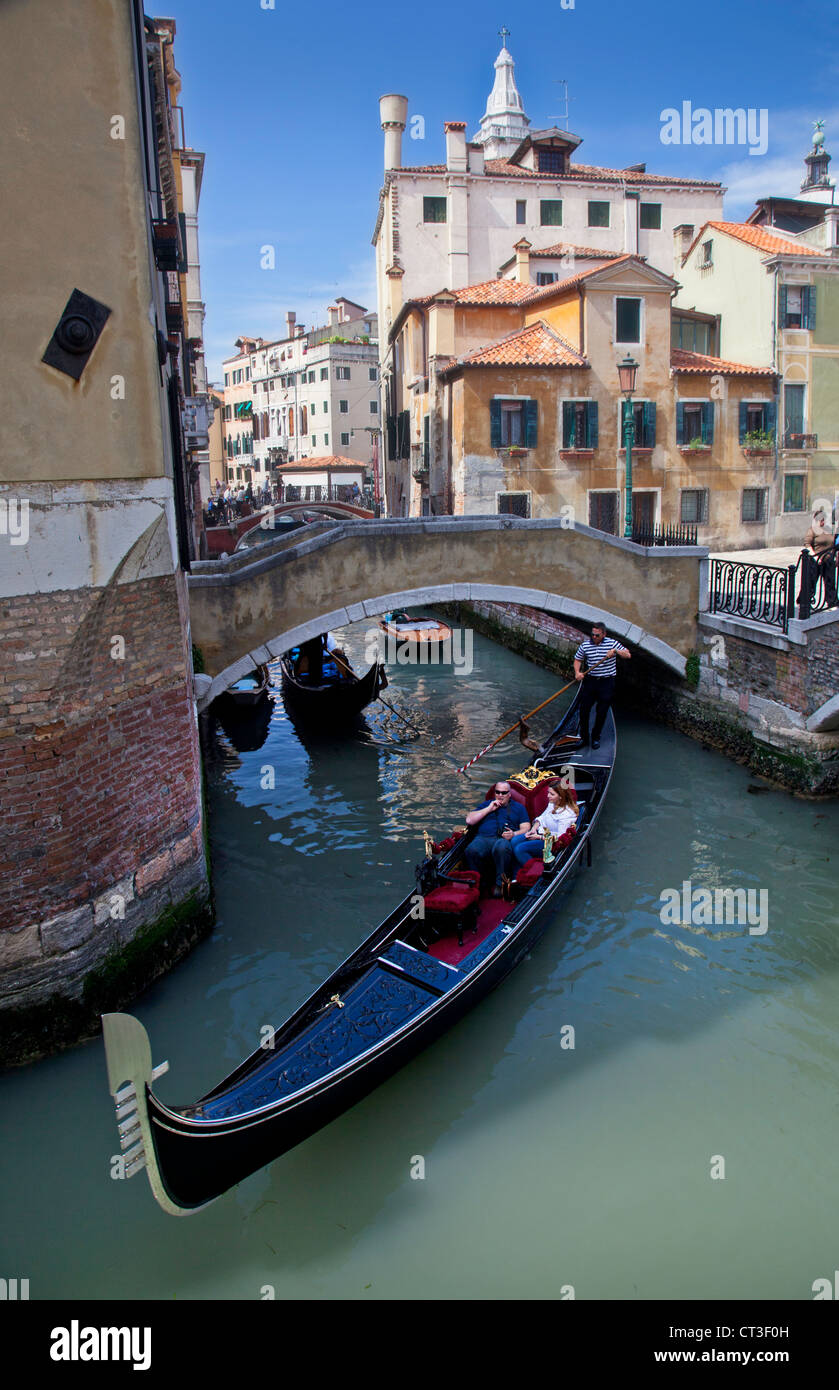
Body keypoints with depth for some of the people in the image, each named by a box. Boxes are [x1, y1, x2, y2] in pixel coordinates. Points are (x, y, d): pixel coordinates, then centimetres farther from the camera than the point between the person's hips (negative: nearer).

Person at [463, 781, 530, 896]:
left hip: (505, 839, -2)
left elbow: (526, 828, 13)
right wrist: (489, 809, 10)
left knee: (501, 848, -41)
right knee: (471, 851, -35)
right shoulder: (486, 804, 30)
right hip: (483, 838, 2)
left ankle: (500, 884, -28)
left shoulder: (518, 807, 26)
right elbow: (469, 820, 16)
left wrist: (514, 834, -9)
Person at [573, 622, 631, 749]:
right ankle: (584, 738, 12)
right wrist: (577, 672, -8)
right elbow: (577, 660, 10)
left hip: (607, 682, -1)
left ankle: (596, 738, 21)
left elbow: (627, 655, -3)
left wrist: (617, 651, -23)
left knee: (602, 712, 5)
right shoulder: (585, 645, 1)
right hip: (590, 680, 2)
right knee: (583, 709, -1)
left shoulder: (612, 643, -3)